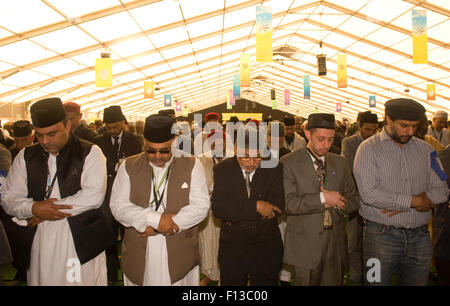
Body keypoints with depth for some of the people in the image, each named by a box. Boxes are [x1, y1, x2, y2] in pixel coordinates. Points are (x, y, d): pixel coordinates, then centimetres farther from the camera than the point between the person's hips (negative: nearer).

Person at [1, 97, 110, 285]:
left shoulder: (90, 153, -4)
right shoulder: (26, 157, 8)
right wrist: (33, 208, -16)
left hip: (82, 243, -3)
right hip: (39, 244, 3)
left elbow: (93, 196, -16)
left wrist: (48, 208, -13)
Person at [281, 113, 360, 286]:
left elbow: (355, 200, 10)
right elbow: (288, 204, -16)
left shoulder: (340, 163, 9)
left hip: (336, 245, 4)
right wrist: (322, 198, -19)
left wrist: (335, 203, -9)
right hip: (305, 246, -4)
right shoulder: (289, 163, -7)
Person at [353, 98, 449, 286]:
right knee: (377, 281, 3)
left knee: (417, 281, 12)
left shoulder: (425, 149, 10)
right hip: (382, 235, -4)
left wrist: (403, 204, -11)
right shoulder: (369, 149, -5)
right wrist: (414, 201, -11)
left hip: (420, 236, 4)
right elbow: (369, 193, -16)